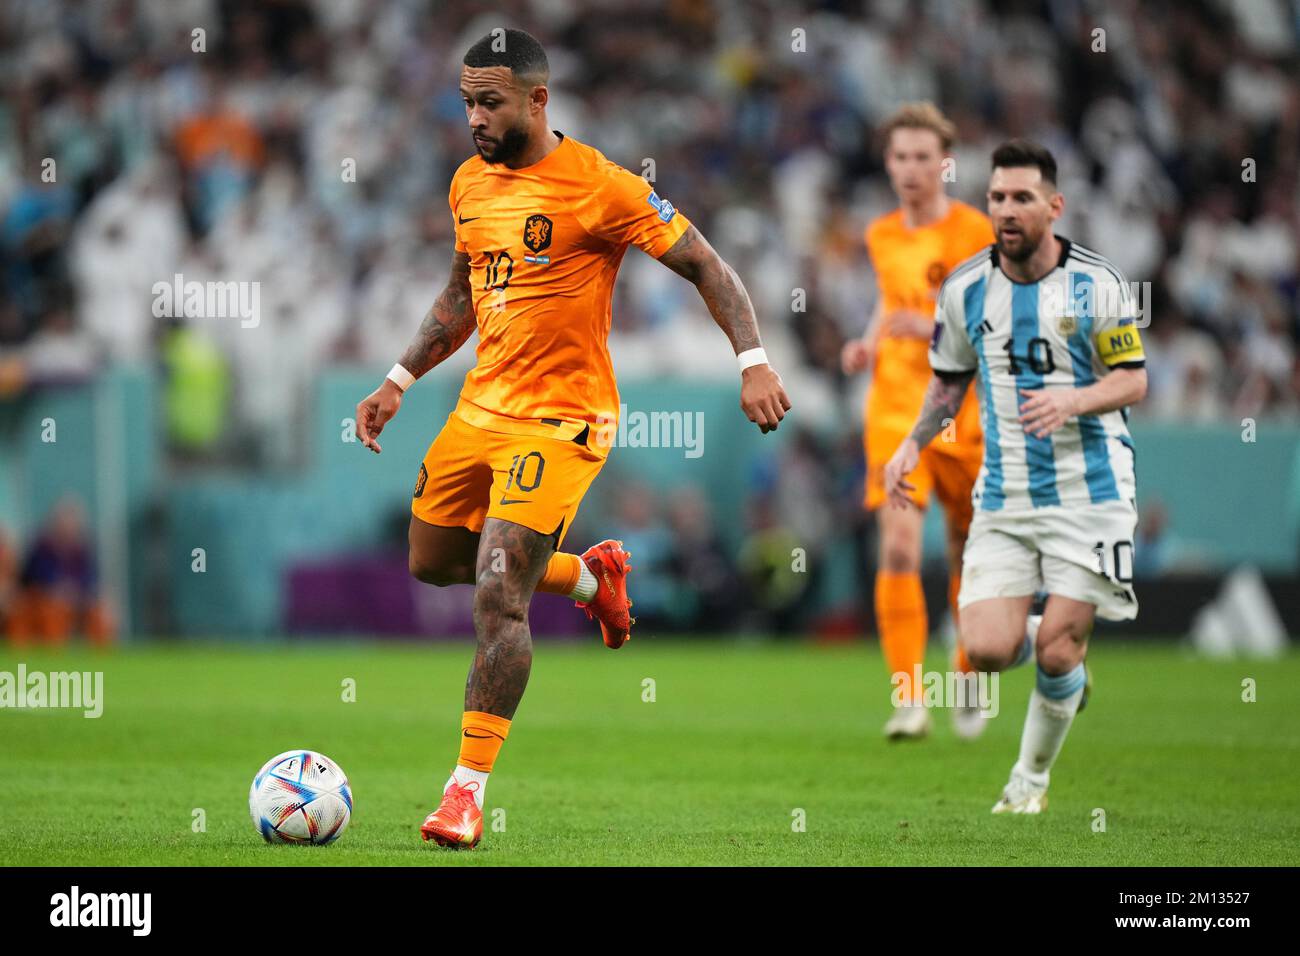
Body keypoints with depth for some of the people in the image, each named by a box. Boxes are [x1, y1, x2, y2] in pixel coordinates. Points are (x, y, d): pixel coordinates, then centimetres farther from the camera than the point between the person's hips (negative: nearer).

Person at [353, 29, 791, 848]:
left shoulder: (598, 187, -15)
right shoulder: (470, 184, 7)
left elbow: (704, 264, -11)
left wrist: (754, 362, -22)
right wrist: (398, 383, 21)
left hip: (560, 420, -8)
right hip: (482, 406, 8)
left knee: (499, 596, -15)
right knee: (432, 562, 17)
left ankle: (468, 792, -8)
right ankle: (594, 577, 37)